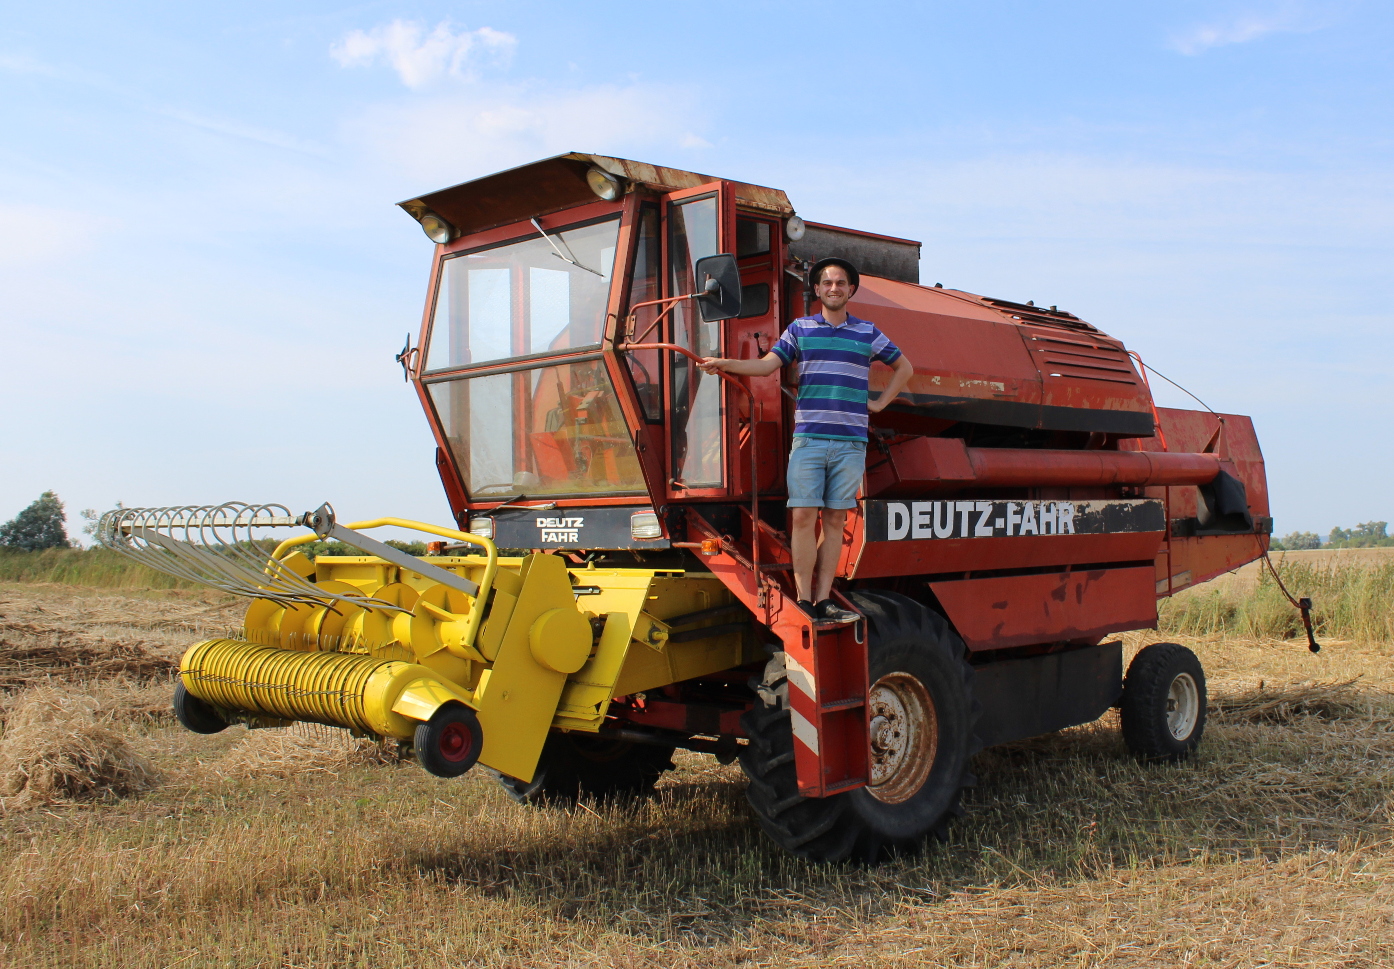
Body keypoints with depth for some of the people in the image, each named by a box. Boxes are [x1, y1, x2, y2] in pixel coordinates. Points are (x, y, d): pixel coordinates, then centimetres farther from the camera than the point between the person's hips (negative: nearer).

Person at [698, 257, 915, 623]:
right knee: (803, 517, -7)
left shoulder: (867, 332, 12)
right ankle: (804, 601, -2)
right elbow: (767, 364, -1)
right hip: (808, 438, -1)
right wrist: (725, 364, -17)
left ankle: (823, 601, 6)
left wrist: (880, 403, 13)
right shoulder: (800, 329, 10)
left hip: (851, 442, 1)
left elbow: (904, 367, 23)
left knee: (834, 519, 3)